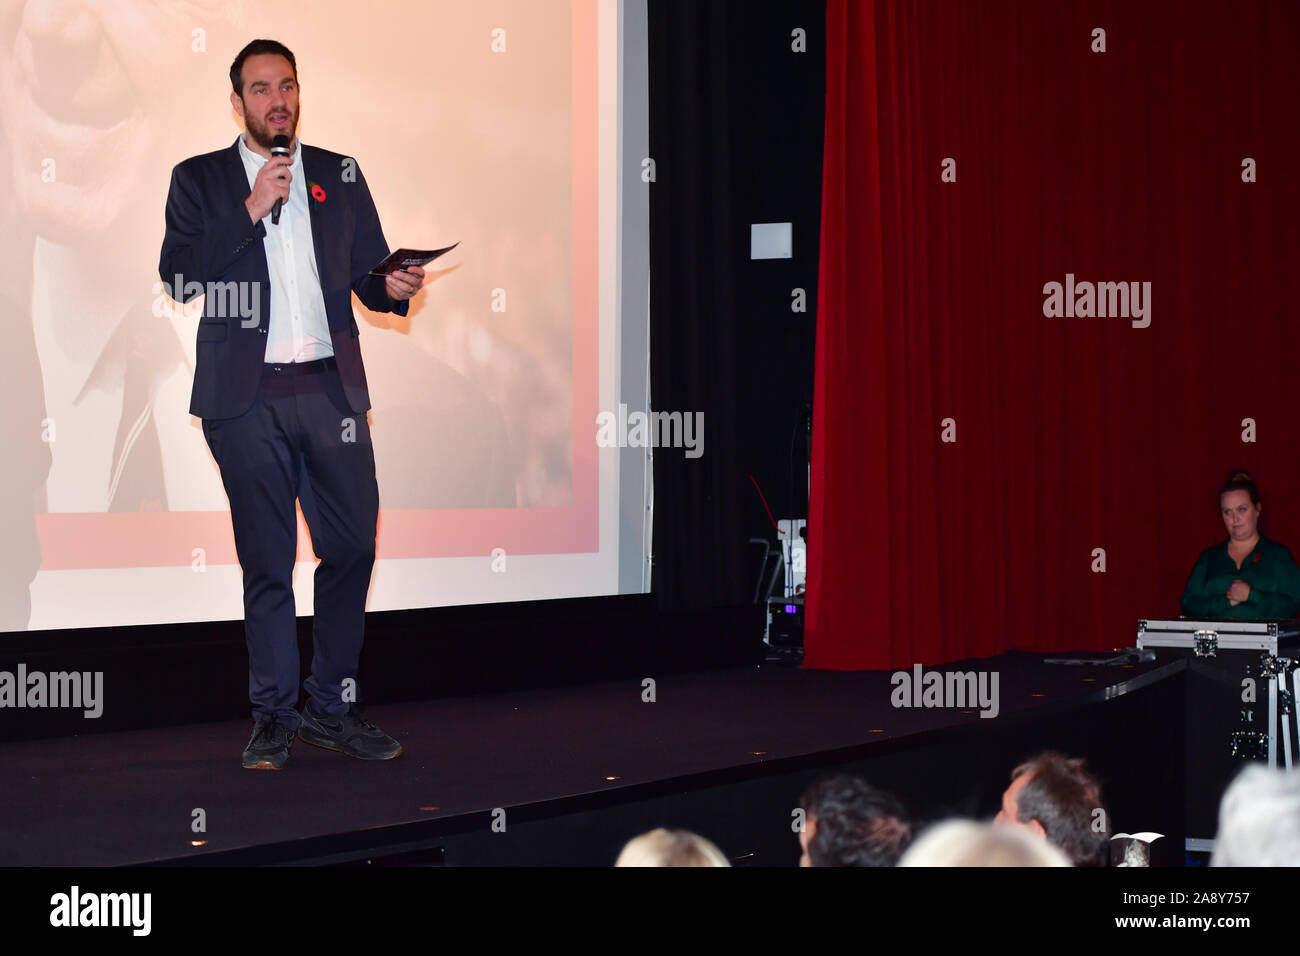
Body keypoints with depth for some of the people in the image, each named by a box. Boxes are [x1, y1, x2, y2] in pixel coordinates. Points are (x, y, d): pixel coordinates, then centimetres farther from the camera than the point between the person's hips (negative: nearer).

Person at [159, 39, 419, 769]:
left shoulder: (340, 176, 15)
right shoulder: (200, 179, 8)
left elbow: (368, 272, 15)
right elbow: (178, 275, -4)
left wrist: (394, 286, -8)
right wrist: (252, 210, -11)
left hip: (331, 387, 2)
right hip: (249, 395, -2)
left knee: (353, 546, -3)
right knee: (267, 561, 3)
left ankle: (333, 708, 9)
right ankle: (274, 715, 12)